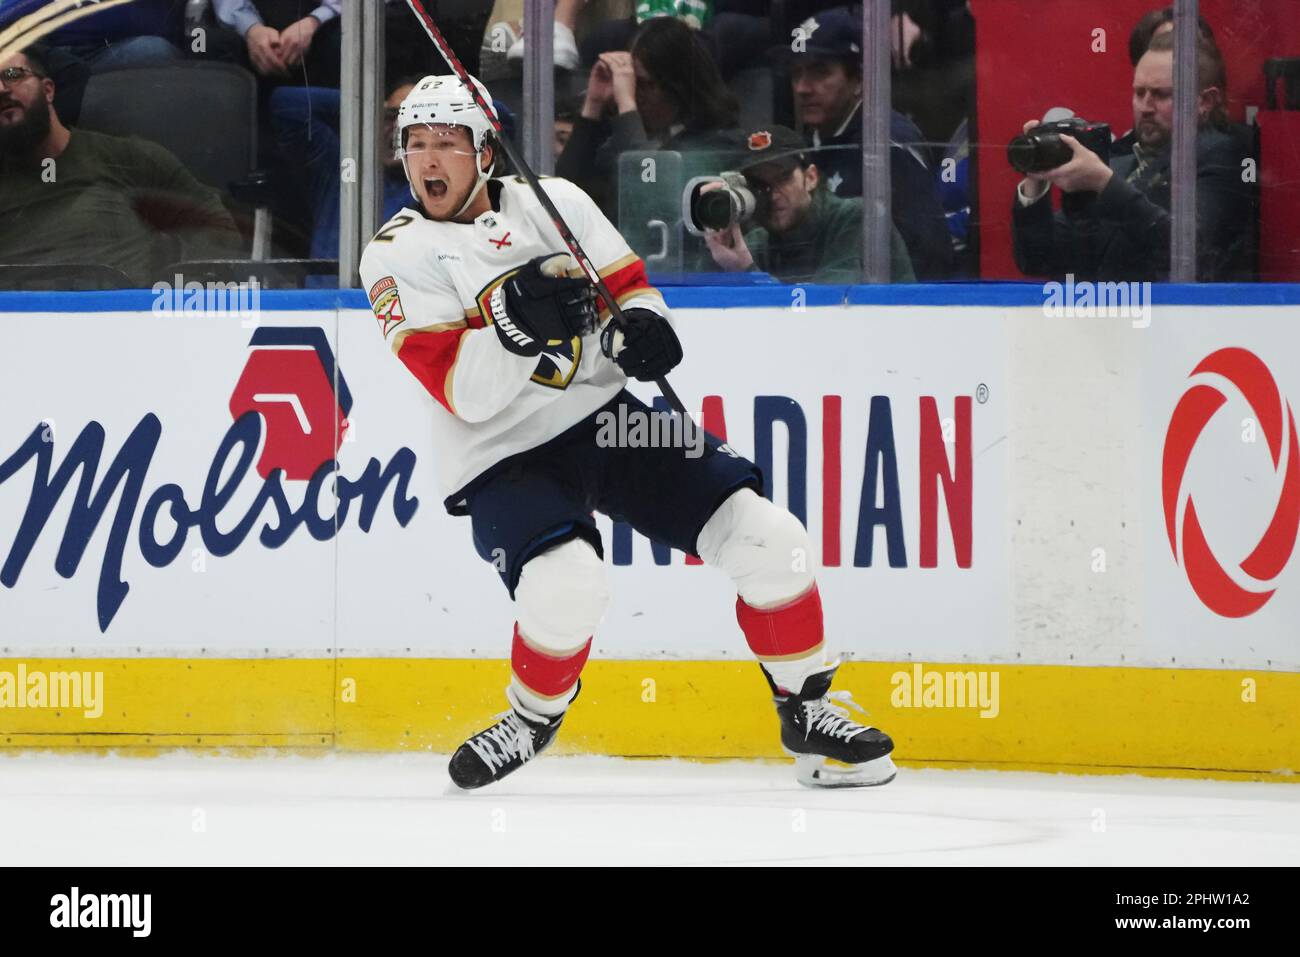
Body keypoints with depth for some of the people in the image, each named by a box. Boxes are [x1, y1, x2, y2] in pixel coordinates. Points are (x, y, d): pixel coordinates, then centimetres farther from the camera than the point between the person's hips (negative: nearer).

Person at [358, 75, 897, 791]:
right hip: (503, 458, -4)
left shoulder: (552, 202, 2)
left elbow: (626, 282, 9)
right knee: (568, 584, -32)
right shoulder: (396, 258, -8)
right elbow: (466, 394, -17)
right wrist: (515, 322, -35)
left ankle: (808, 710, 10)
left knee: (767, 539, -9)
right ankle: (531, 717, -2)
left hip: (605, 415, 4)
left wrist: (639, 322, -14)